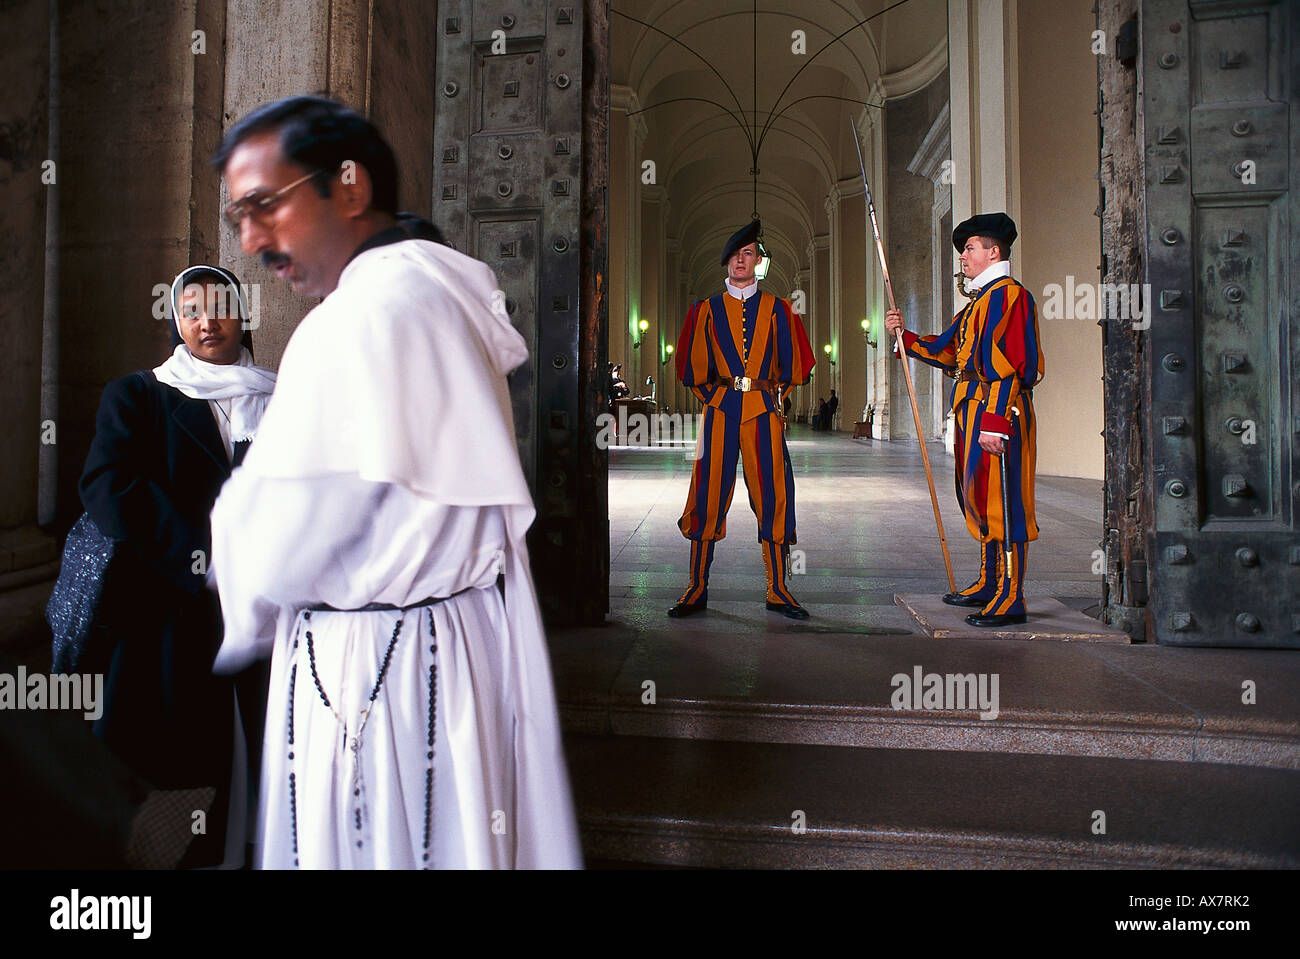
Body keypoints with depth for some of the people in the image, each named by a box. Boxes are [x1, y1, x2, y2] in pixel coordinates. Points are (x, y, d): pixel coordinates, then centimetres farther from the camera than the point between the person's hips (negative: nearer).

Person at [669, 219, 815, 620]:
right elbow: (693, 369, 12)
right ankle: (697, 589, 8)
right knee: (709, 498, -1)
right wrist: (714, 395, 10)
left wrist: (772, 392, 12)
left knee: (773, 498, -1)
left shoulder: (776, 309, 11)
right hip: (720, 413, 0)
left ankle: (777, 590, 9)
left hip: (763, 412, 0)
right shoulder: (707, 310, 10)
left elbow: (792, 367, 12)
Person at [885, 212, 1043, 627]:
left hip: (996, 411, -10)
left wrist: (994, 422, -24)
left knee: (1002, 500, -8)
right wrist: (904, 336, 11)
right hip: (972, 410, 10)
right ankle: (989, 584, 26)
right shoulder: (980, 301, 22)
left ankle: (1010, 599, -3)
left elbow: (1008, 366, -19)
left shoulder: (1008, 294, -10)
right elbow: (945, 351, 22)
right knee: (979, 497, 15)